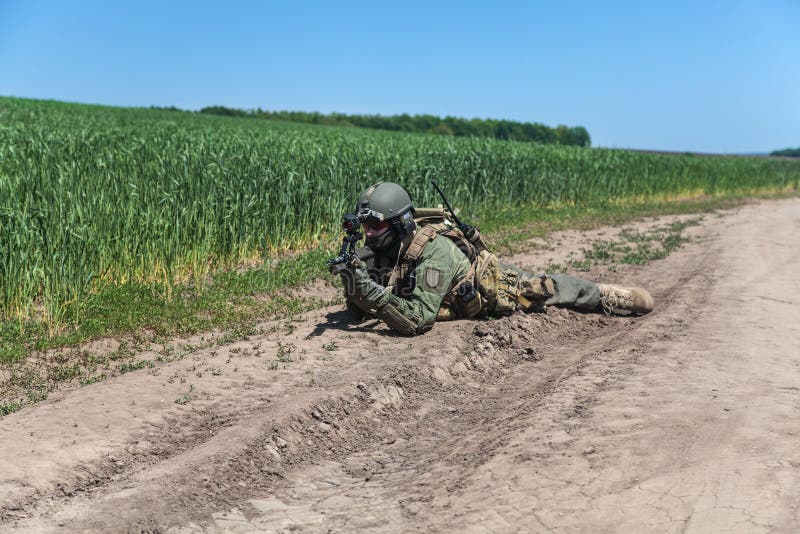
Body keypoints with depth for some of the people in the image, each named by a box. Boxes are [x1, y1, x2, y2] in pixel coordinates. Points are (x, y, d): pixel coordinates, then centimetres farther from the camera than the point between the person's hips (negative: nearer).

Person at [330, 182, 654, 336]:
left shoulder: (433, 251, -41)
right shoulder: (378, 251, -19)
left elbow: (419, 320, -47)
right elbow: (359, 314, -16)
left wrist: (372, 291, -55)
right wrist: (352, 281, -36)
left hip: (497, 286, -6)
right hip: (466, 295, 6)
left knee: (555, 291, 12)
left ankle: (622, 297, 36)